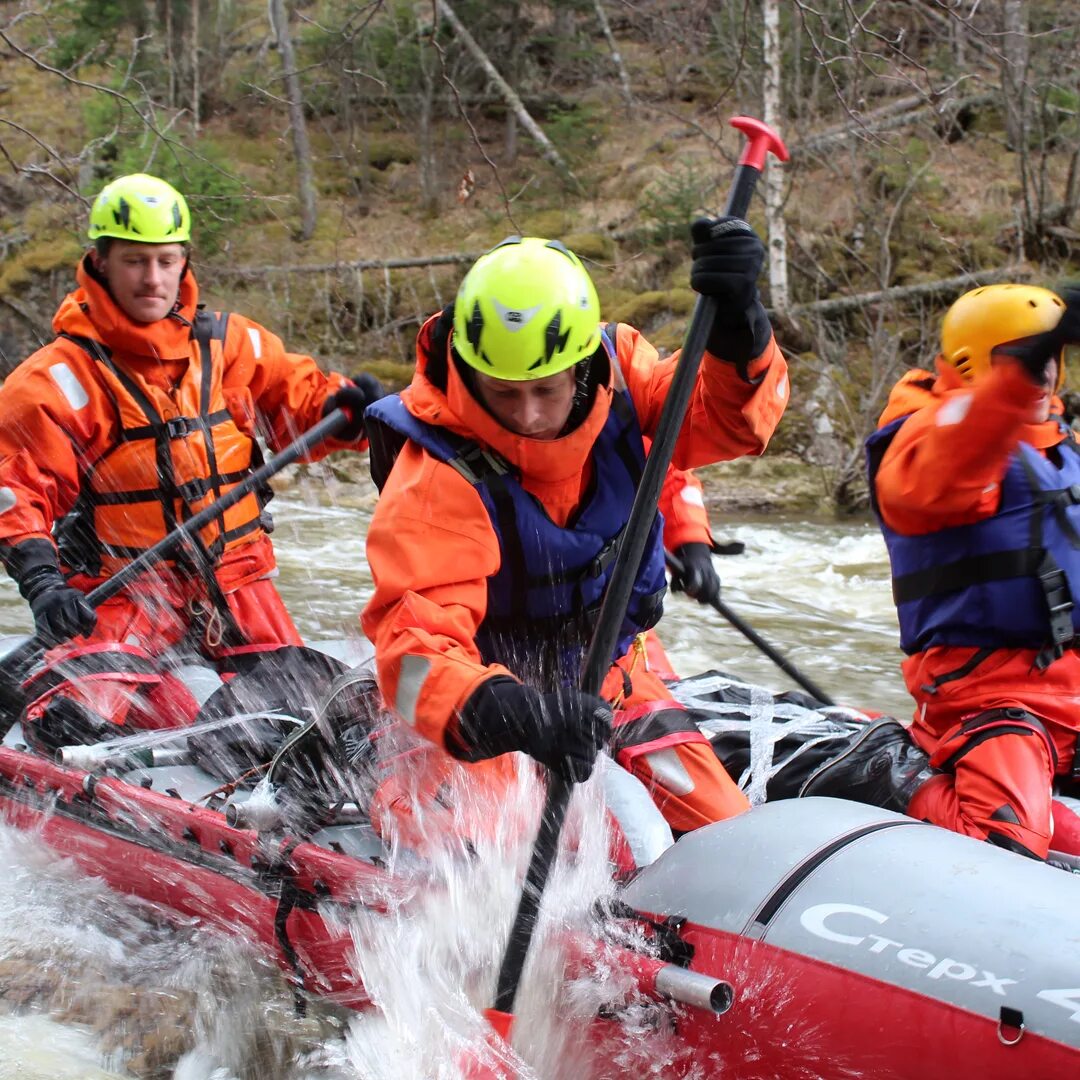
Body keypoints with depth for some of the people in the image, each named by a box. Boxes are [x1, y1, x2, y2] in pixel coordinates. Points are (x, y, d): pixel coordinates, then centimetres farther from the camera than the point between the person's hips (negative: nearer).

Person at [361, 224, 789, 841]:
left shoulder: (616, 372, -15)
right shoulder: (439, 478, -31)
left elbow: (733, 419, -14)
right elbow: (415, 643, -37)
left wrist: (738, 326, -36)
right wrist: (506, 714, -56)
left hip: (609, 678, 5)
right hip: (494, 688, -5)